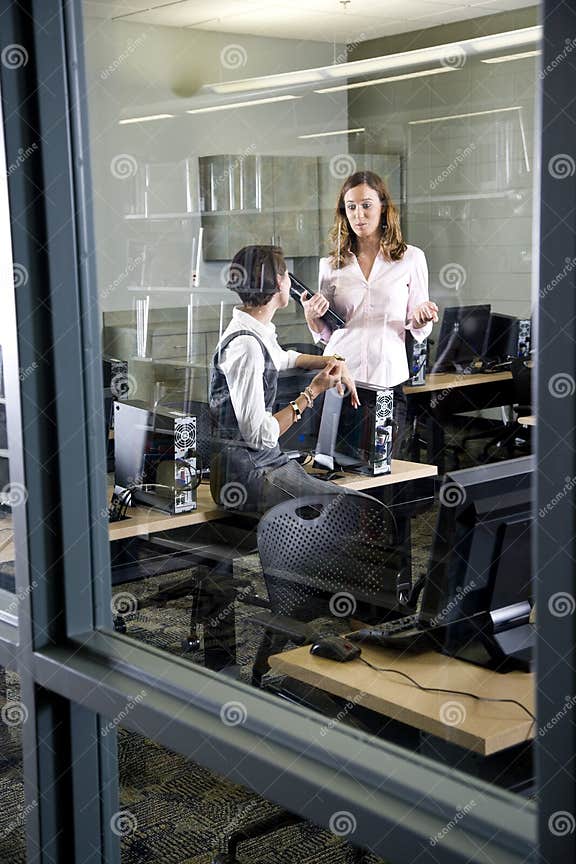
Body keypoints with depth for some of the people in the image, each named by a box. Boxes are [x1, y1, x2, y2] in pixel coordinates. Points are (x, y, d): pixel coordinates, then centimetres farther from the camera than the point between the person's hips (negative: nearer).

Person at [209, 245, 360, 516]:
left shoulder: (260, 333, 9)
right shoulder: (245, 345, -21)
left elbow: (284, 358, 36)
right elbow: (259, 435, -23)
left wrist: (332, 361, 19)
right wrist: (312, 392, -14)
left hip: (269, 460, 10)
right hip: (245, 475, -10)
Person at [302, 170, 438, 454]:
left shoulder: (411, 258, 4)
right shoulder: (330, 265, 9)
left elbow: (419, 331, 7)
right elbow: (324, 335, 13)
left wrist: (421, 318, -14)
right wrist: (312, 316, -7)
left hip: (387, 381, -1)